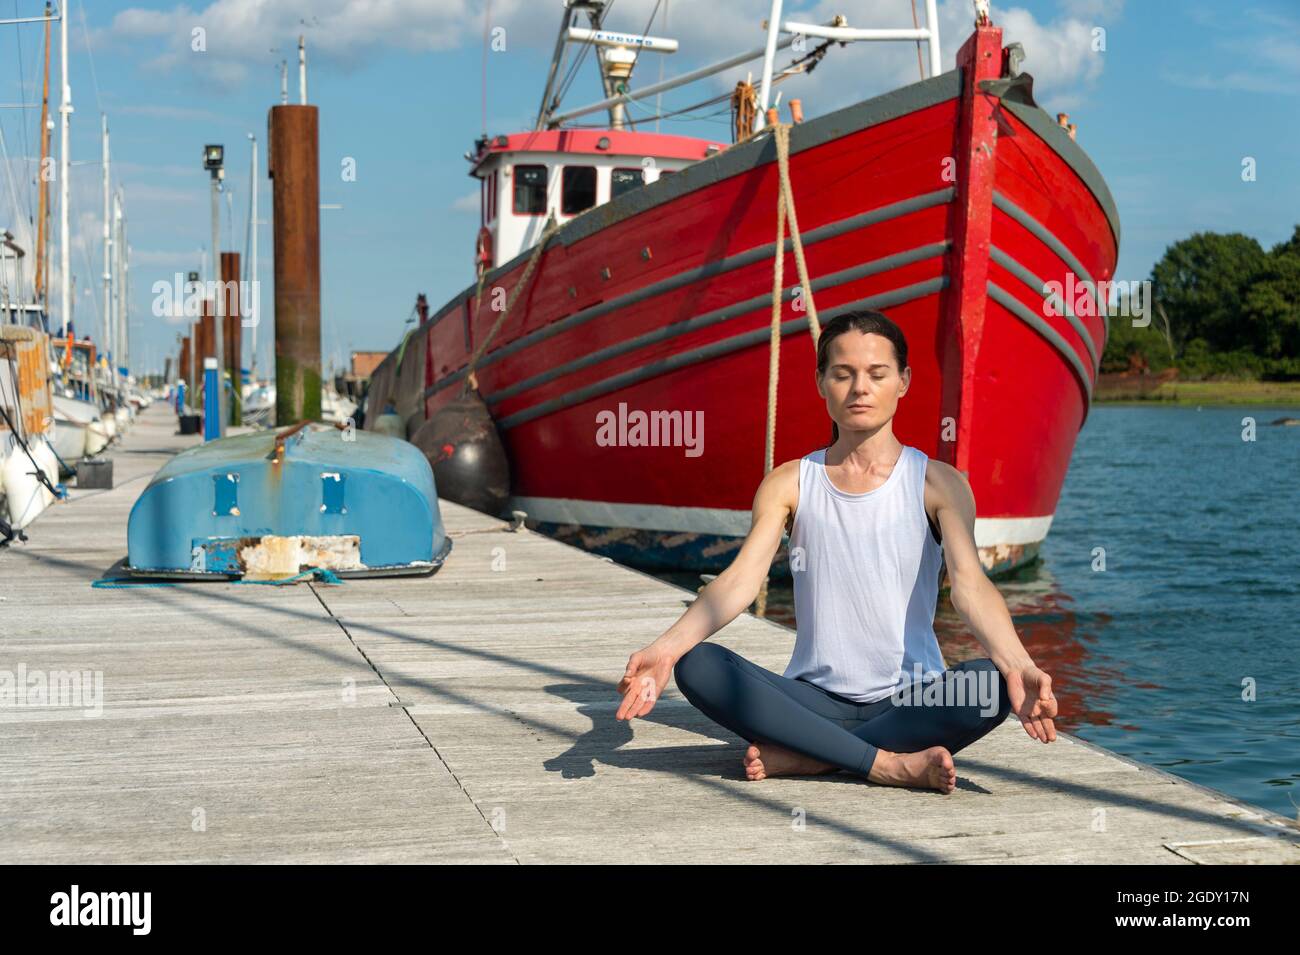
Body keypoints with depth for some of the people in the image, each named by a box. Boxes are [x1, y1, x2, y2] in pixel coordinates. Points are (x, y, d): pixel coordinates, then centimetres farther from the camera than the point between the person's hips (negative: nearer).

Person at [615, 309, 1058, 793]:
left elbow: (970, 583, -15)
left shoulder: (938, 484, 0)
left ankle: (803, 757, -23)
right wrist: (665, 647, -27)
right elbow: (740, 578, -8)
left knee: (992, 683, -33)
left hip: (910, 701, -1)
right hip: (814, 698, 1)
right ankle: (889, 764, -26)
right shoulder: (790, 483, 5)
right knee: (696, 665, -25)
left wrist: (1017, 666, -36)